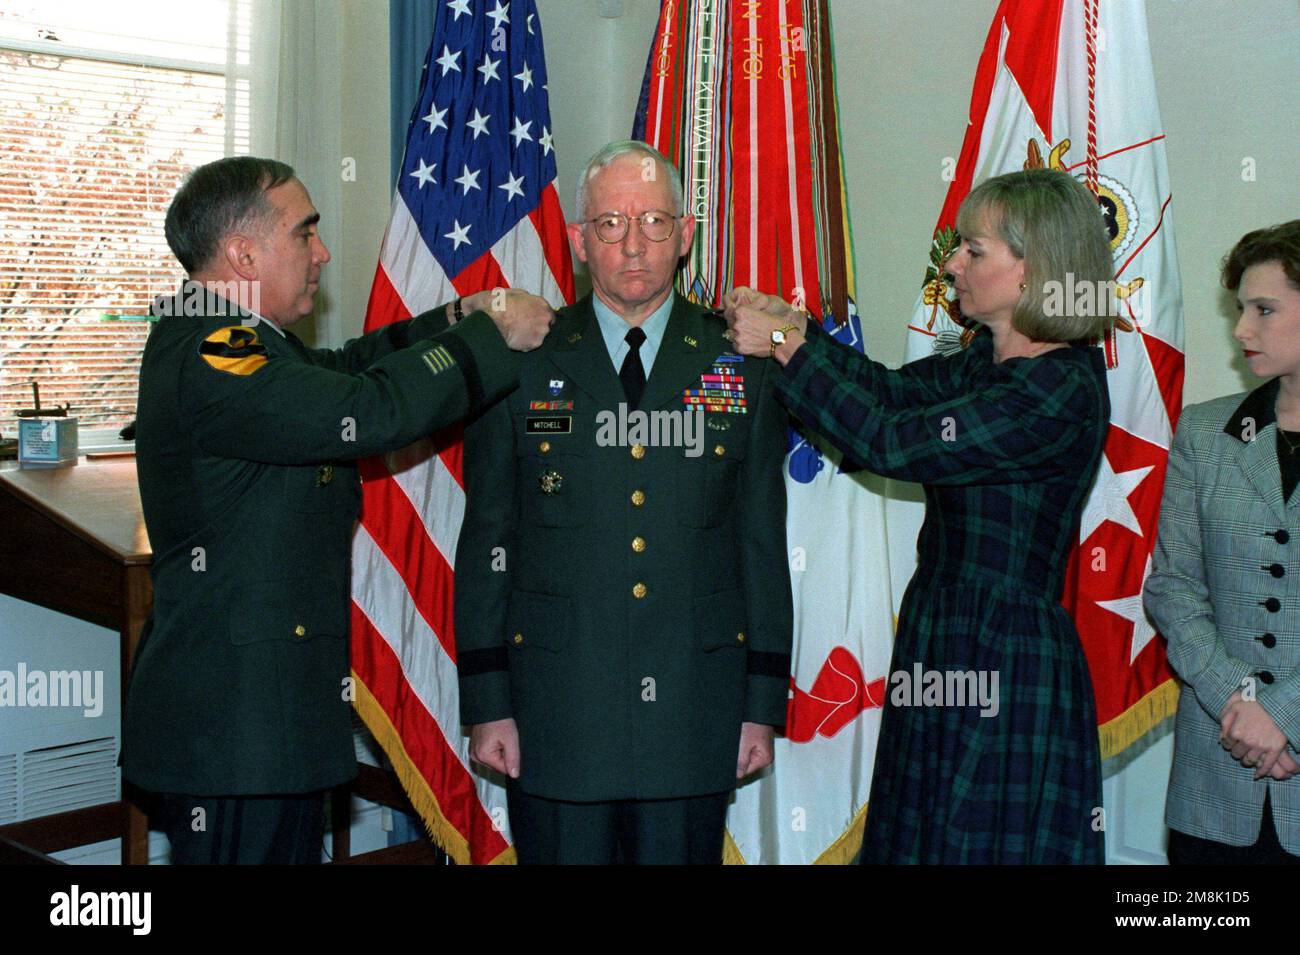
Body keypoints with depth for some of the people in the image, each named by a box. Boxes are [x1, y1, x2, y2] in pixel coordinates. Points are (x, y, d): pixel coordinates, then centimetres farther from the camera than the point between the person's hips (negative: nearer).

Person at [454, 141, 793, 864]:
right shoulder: (523, 363, 2)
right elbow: (486, 540, 3)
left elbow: (763, 544, 5)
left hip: (694, 717, 1)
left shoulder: (743, 366, 4)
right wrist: (486, 702, -1)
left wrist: (764, 703, 3)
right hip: (555, 718, 0)